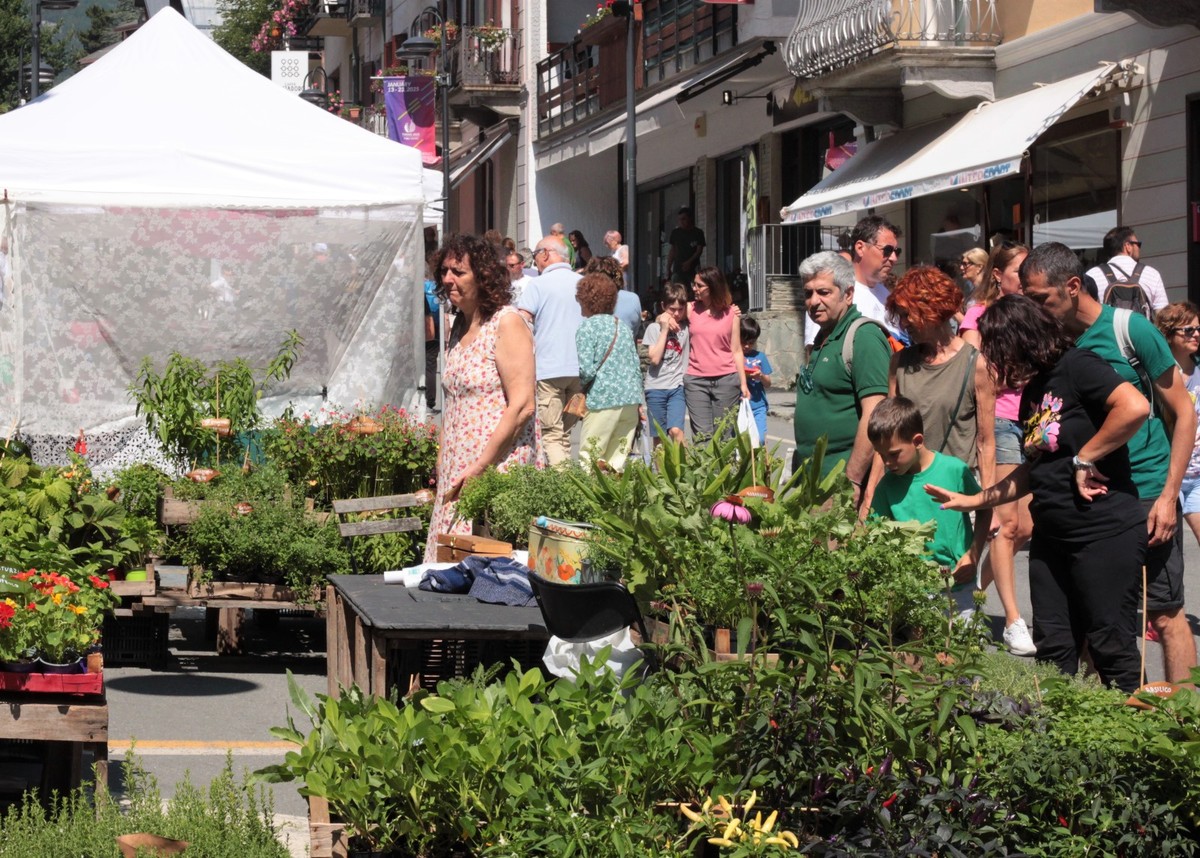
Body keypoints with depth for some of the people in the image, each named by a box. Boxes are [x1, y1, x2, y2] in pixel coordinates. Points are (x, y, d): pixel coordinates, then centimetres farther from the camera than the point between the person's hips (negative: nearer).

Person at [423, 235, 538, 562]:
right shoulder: (460, 326, 15)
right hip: (457, 472, 8)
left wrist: (479, 468, -17)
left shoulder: (506, 323, -9)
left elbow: (522, 406, -16)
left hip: (498, 468, -8)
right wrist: (442, 459, 12)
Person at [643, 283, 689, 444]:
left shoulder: (686, 327, 6)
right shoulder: (654, 328, 1)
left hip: (677, 387, 0)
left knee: (676, 431, -19)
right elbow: (654, 358, -9)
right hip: (656, 387, 0)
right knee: (659, 437, 3)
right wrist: (664, 330, -9)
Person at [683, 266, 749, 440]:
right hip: (696, 381, 0)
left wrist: (743, 383, 4)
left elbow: (736, 350, 7)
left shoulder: (730, 313, 5)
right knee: (702, 435, -7)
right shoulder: (691, 310, 7)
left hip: (726, 380, 0)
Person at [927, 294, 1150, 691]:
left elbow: (1135, 407, -28)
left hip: (1105, 533, -9)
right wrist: (971, 501, 19)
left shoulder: (1077, 367, -11)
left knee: (1111, 646, -4)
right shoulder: (1032, 391, 15)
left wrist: (1084, 459, -19)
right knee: (1053, 648, 9)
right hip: (1053, 536, 9)